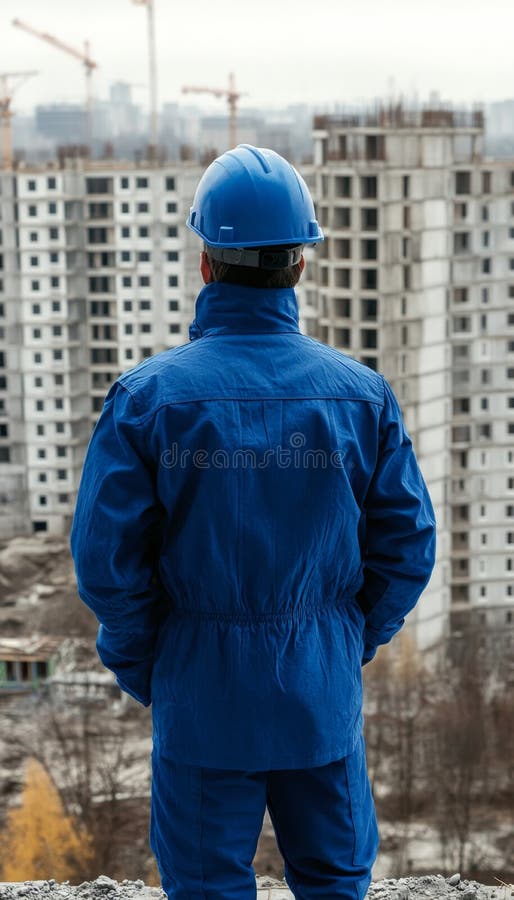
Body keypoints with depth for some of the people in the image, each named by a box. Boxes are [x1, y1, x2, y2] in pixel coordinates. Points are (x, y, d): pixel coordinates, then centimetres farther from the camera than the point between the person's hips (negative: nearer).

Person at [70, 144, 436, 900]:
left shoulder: (147, 397, -13)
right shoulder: (361, 394, -8)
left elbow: (107, 557, -12)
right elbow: (407, 546, -4)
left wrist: (141, 669, 3)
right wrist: (354, 644, 11)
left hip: (203, 695, -1)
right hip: (324, 694, 2)